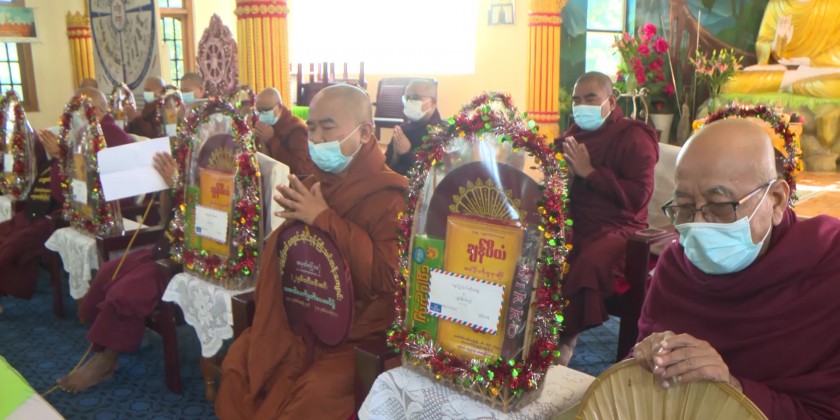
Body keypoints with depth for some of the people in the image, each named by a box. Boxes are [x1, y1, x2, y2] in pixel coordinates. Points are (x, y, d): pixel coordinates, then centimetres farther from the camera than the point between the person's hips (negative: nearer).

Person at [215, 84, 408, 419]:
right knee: (236, 362, -1)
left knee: (315, 393, -24)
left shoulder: (390, 195, -14)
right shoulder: (312, 184, 9)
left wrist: (325, 219, -23)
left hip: (357, 331, -6)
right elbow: (277, 260, 20)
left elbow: (389, 277, -25)